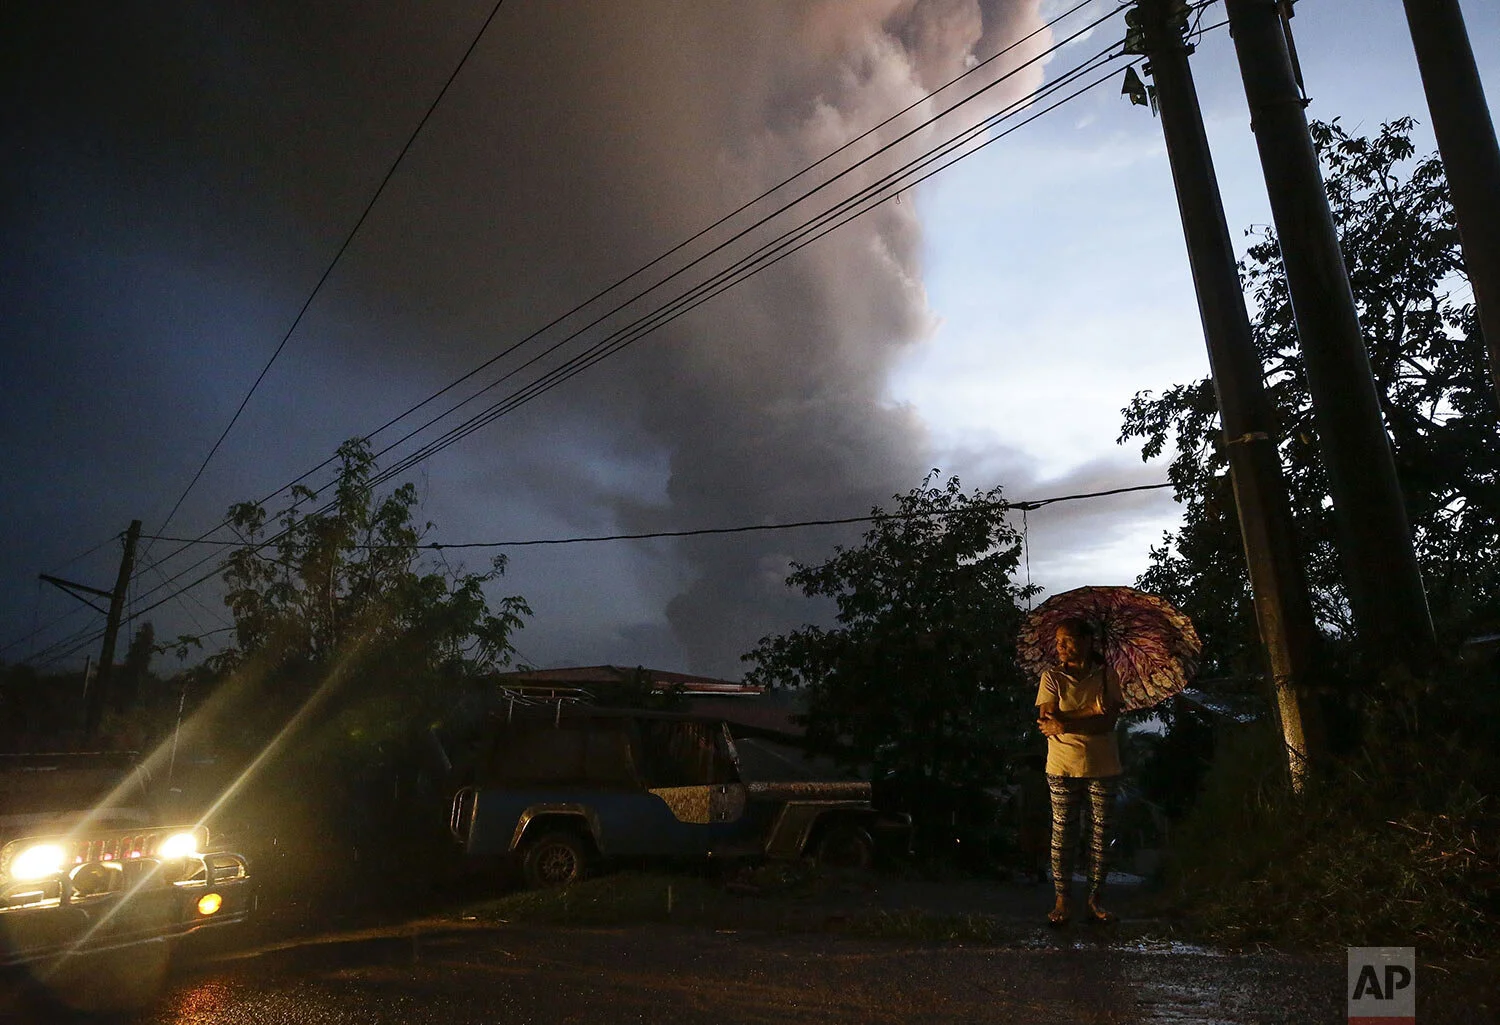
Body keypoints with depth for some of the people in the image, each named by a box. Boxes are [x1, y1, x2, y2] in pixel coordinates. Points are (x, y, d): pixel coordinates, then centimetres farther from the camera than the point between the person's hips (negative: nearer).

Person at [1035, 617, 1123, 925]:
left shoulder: (1105, 676, 2)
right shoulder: (1051, 677, 1)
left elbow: (1110, 720, -10)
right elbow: (1047, 720, -10)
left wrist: (1067, 724, -22)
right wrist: (1092, 710, -18)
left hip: (1103, 767, 1)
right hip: (1063, 767, -1)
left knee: (1100, 833, 7)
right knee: (1062, 833, 1)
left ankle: (1095, 899, 19)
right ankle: (1063, 899, 11)